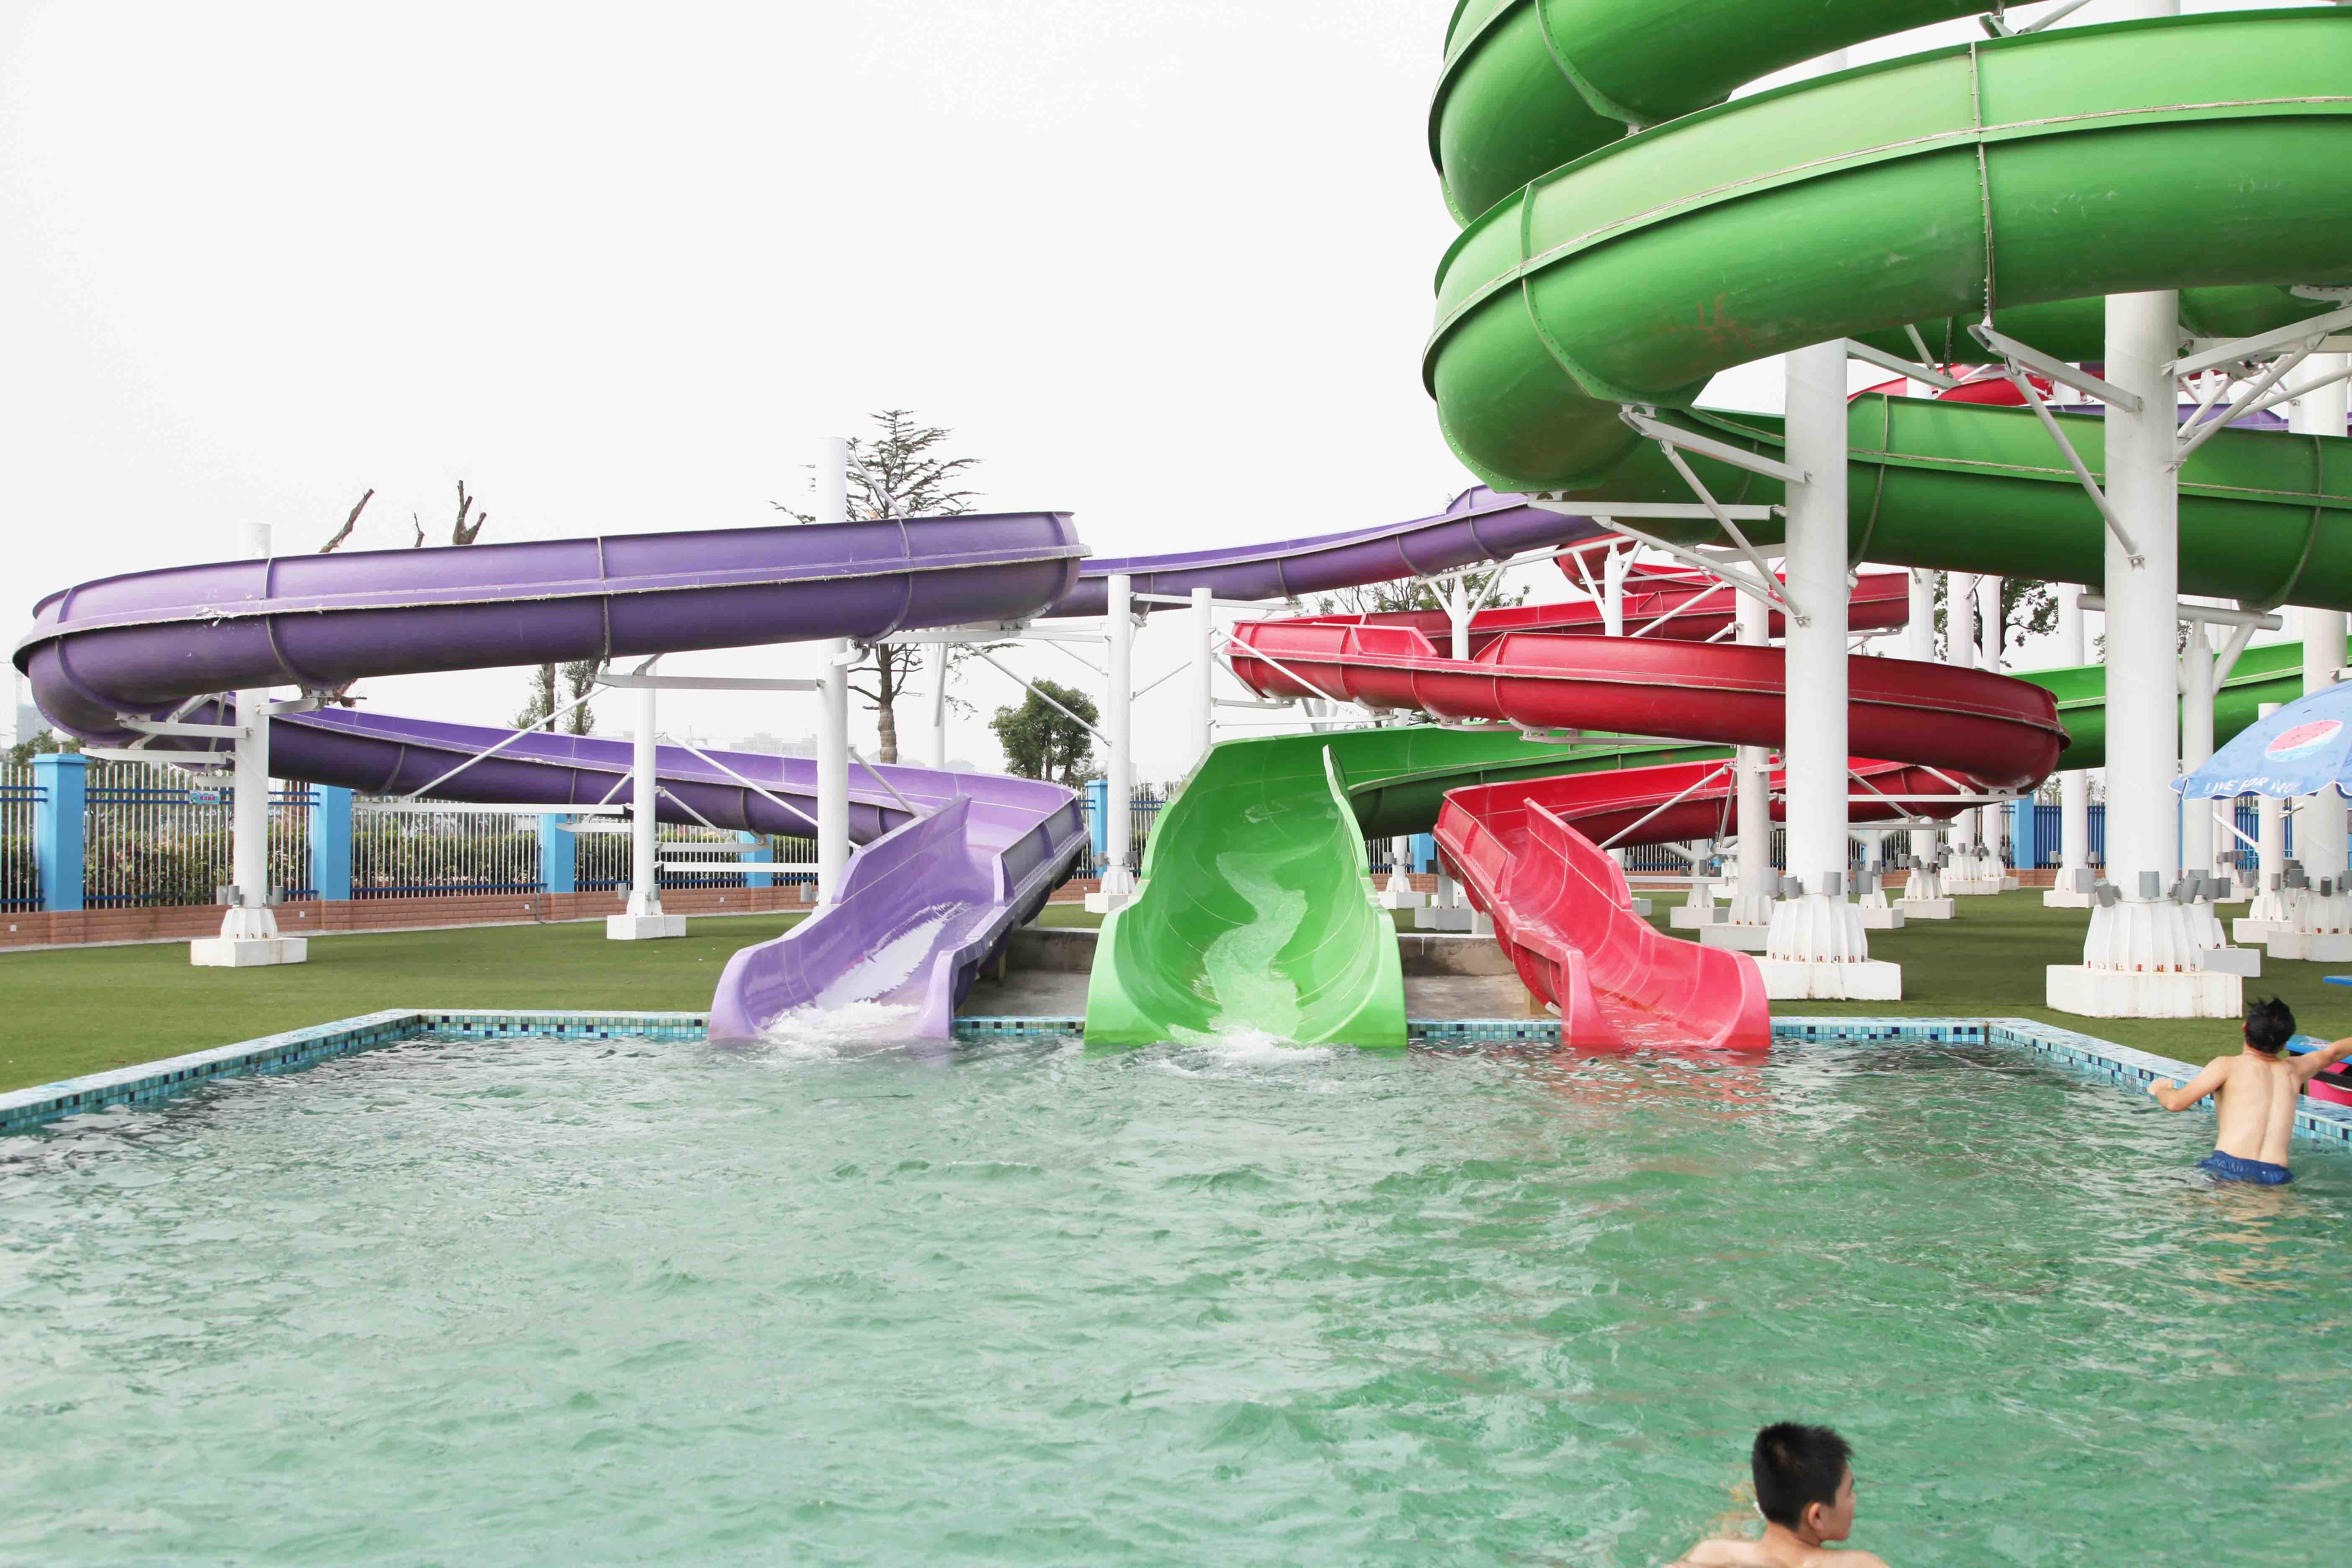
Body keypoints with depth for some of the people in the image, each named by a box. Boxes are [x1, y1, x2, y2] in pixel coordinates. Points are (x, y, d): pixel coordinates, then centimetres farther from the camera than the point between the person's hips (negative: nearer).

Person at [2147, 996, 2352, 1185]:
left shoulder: (2228, 1066, 3)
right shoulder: (2293, 1071, 19)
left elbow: (2176, 1103, -3)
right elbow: (2333, 1052, 42)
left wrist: (2161, 1089, 19)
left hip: (2228, 1169, -4)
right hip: (2276, 1176, 4)